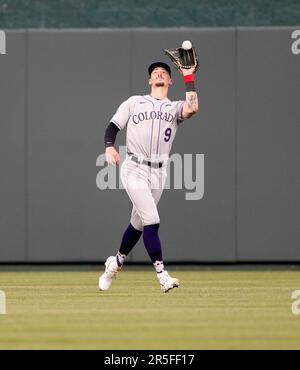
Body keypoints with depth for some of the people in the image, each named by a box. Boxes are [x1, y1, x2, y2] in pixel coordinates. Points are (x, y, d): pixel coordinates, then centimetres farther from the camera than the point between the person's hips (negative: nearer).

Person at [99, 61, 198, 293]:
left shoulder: (175, 108, 10)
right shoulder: (134, 102, 10)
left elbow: (192, 109, -14)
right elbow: (113, 126, 8)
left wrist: (188, 77, -9)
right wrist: (109, 147, -13)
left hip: (158, 174, 3)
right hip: (134, 170, -3)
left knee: (138, 224, 13)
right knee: (152, 221, -17)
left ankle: (116, 263, 35)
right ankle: (162, 275, -18)